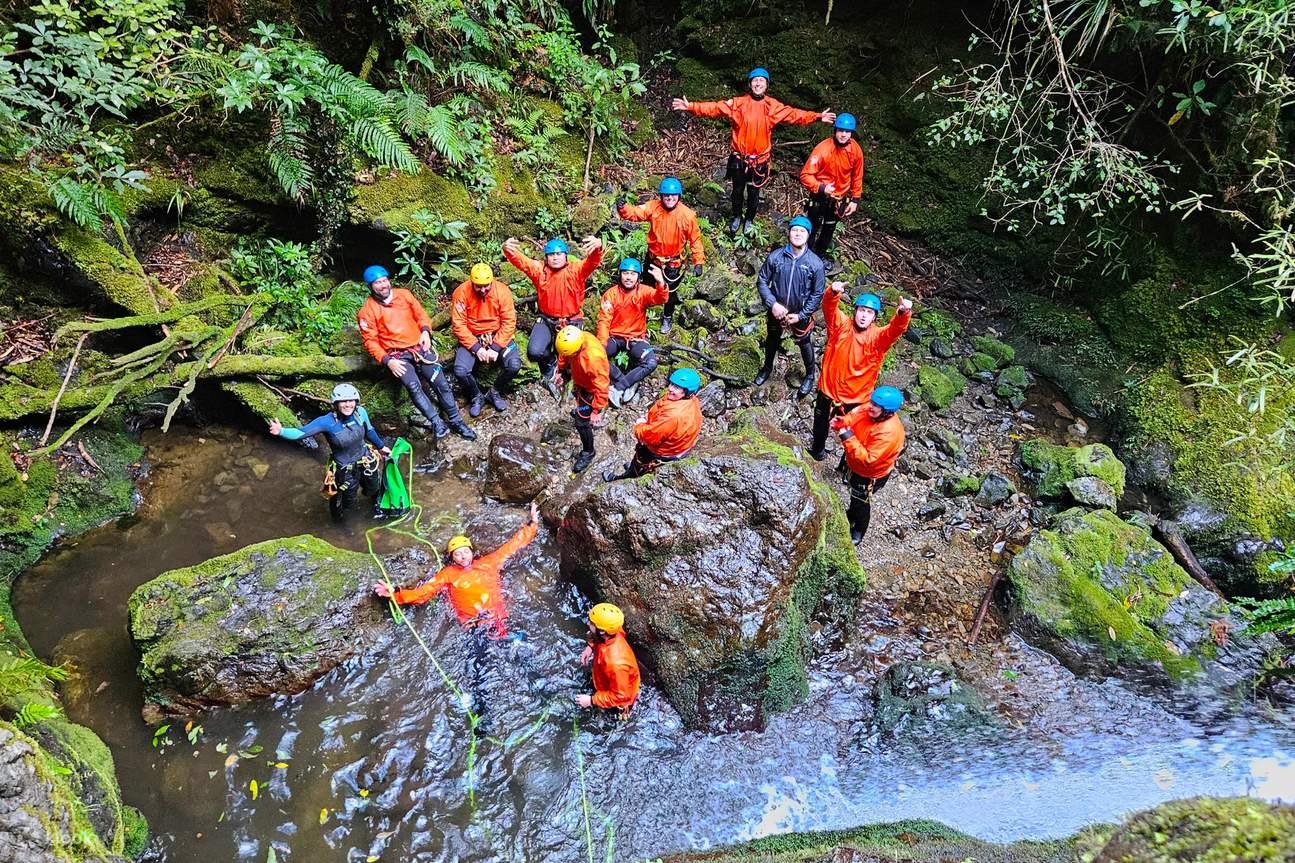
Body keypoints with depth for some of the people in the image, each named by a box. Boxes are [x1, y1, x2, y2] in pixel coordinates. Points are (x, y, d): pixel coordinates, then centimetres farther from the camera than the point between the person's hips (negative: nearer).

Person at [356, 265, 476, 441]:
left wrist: (425, 331, -4)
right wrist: (387, 361, -14)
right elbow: (371, 341, -3)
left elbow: (421, 314, 16)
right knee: (413, 386, -29)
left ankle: (456, 421, 1)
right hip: (397, 355, -3)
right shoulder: (367, 310, -1)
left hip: (420, 347, 3)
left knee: (441, 383, -10)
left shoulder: (403, 294, 8)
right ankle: (437, 423, -26)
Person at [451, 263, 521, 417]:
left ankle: (495, 392, 7)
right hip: (471, 338, 0)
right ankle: (476, 397, 8)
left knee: (514, 365, -24)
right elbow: (458, 325, -14)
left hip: (498, 335, 1)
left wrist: (495, 348, -20)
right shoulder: (461, 293, -15)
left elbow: (509, 322, -13)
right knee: (460, 371, -24)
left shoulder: (502, 291, -13)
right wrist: (476, 348, -21)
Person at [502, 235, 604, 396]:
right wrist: (508, 250, -38)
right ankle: (551, 363, 18)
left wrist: (597, 247, -50)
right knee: (534, 352, -20)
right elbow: (520, 260, -14)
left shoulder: (576, 270, -8)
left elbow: (592, 262, -25)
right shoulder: (539, 270, -2)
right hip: (546, 321, 1)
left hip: (571, 322, -1)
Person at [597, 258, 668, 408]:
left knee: (651, 363, -27)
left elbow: (660, 298, -27)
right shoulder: (611, 294, -4)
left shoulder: (643, 291, -6)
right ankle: (629, 383, -16)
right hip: (614, 336, 1)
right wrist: (602, 344, -23)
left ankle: (618, 387, -15)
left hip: (637, 337, 0)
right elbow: (604, 320, -8)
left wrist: (661, 283, -50)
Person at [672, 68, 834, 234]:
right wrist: (691, 107, -23)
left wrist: (817, 117, -13)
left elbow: (794, 114, -4)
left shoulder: (773, 106, -3)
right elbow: (716, 108, -13)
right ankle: (737, 217, 40)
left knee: (754, 193, 14)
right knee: (737, 191, 16)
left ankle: (749, 220, 38)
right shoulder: (738, 103, -6)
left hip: (759, 160, 0)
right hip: (739, 158, 0)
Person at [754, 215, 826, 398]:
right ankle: (767, 368, 52)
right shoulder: (775, 257, -16)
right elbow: (762, 282, -8)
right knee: (772, 340, 25)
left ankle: (810, 376, 44)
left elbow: (817, 294, -11)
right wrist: (773, 304, -19)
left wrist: (801, 315, -15)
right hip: (777, 311, 2)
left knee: (805, 344, 19)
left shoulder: (815, 263, -18)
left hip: (801, 314, -2)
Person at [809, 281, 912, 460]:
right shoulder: (841, 324, -12)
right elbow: (829, 307, -30)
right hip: (828, 390, 1)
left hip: (855, 399, -1)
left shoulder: (877, 337, -13)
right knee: (821, 424, 26)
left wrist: (904, 313, -55)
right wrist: (834, 293, -54)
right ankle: (817, 448, 54)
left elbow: (895, 329, -33)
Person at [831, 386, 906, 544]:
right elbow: (852, 418, 0)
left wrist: (849, 439, -40)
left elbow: (868, 460, -39)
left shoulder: (889, 433, -39)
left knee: (860, 502, 18)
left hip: (870, 475, -7)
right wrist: (840, 423, -23)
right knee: (854, 495, 32)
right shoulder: (868, 410, -18)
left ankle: (858, 532, 45)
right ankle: (852, 515, 62)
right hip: (856, 466, 7)